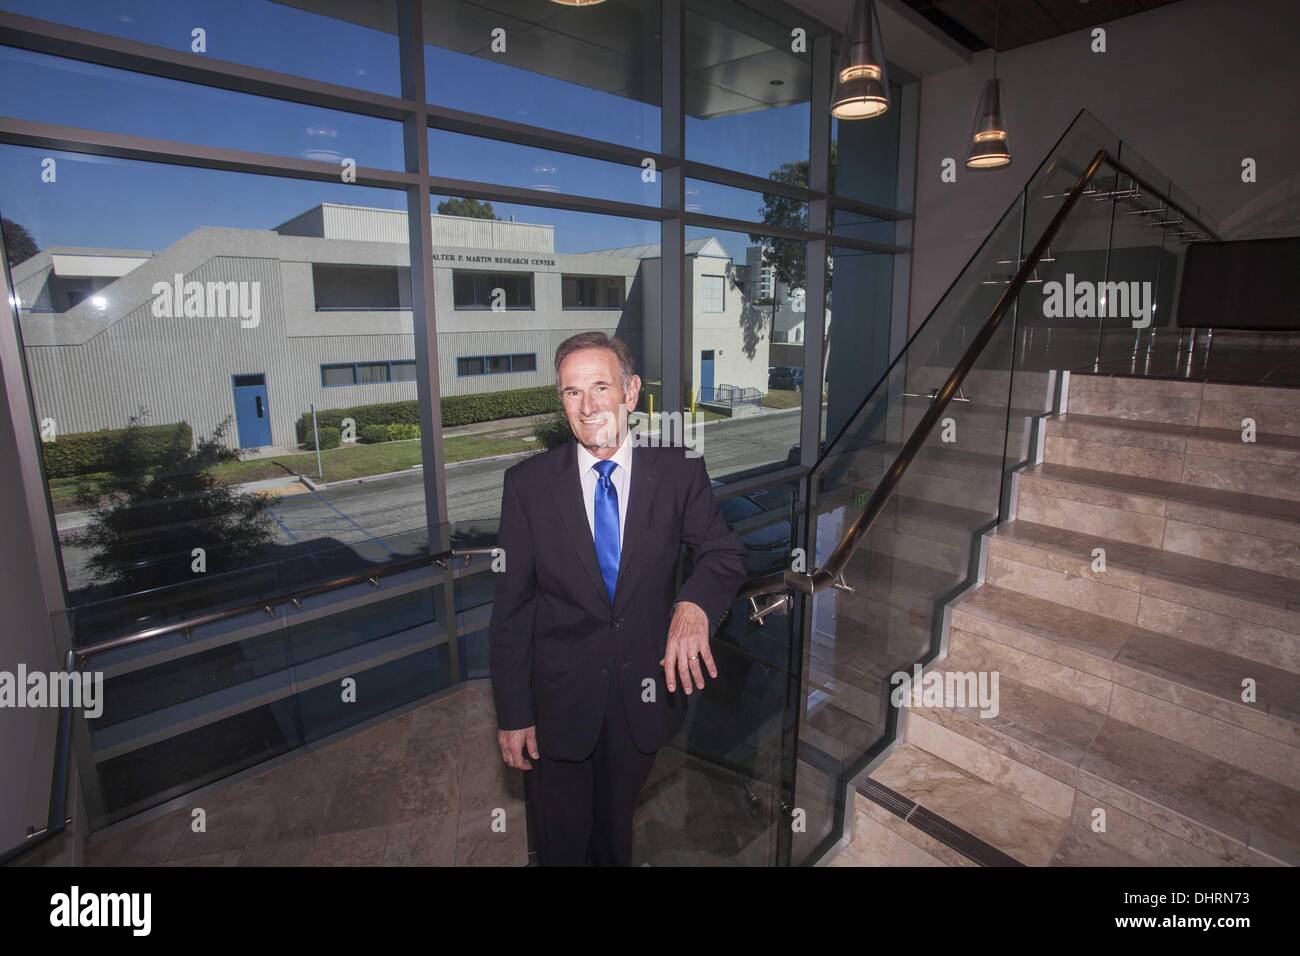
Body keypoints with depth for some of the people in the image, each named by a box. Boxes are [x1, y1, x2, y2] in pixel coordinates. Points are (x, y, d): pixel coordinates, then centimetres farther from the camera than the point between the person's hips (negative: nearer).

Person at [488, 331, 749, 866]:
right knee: (560, 845, 20)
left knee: (617, 834, 26)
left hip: (644, 699, 1)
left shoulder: (679, 472, -8)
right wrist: (512, 713, -6)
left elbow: (725, 553, -9)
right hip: (559, 702, 0)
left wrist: (694, 604, -32)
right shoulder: (527, 484, -10)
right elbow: (510, 606, -7)